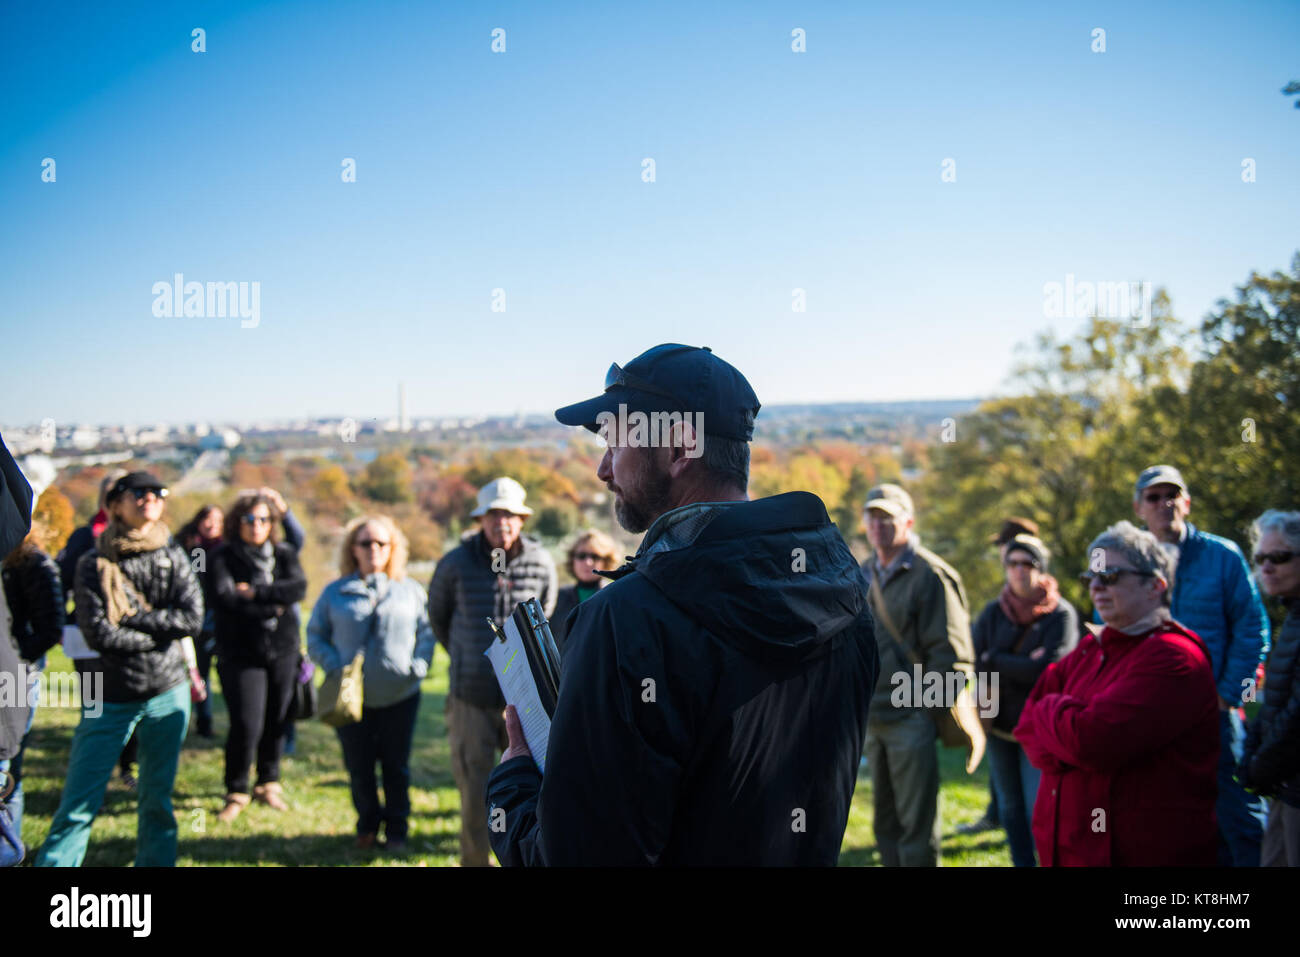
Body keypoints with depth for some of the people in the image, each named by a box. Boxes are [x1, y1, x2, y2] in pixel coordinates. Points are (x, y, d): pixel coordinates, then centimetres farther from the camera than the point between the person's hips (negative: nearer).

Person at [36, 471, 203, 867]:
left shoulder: (173, 557, 6)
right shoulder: (94, 563, -3)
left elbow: (192, 618, -7)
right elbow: (97, 633, -14)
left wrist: (132, 618, -11)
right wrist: (162, 631, -9)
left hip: (168, 695, 3)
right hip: (111, 699, -2)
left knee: (158, 801, 10)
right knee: (79, 803, -5)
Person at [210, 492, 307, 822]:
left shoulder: (285, 554, 8)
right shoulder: (224, 558, -1)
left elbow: (299, 587, -10)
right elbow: (224, 597, -17)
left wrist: (256, 592, -17)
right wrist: (273, 606, -13)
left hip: (282, 652, 3)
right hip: (241, 655, -3)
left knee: (276, 723, 8)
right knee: (246, 726, -9)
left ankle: (268, 785, 27)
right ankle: (236, 793, 10)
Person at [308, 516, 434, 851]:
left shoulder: (410, 591, 7)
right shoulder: (335, 593, 5)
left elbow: (427, 632, 11)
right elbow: (315, 637, 9)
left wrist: (417, 667, -5)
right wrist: (335, 665, -8)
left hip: (400, 696, 0)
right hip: (353, 698, 0)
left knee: (396, 767, 7)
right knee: (359, 767, 7)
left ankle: (397, 830, 22)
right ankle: (367, 826, 29)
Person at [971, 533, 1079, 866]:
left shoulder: (1061, 614, -6)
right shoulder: (994, 611, 3)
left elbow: (1047, 669, -16)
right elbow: (973, 660, -6)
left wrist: (995, 660, -9)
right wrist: (1021, 666, -16)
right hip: (999, 723, 4)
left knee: (1040, 812, -10)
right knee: (1010, 807, 14)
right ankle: (1021, 861, 27)